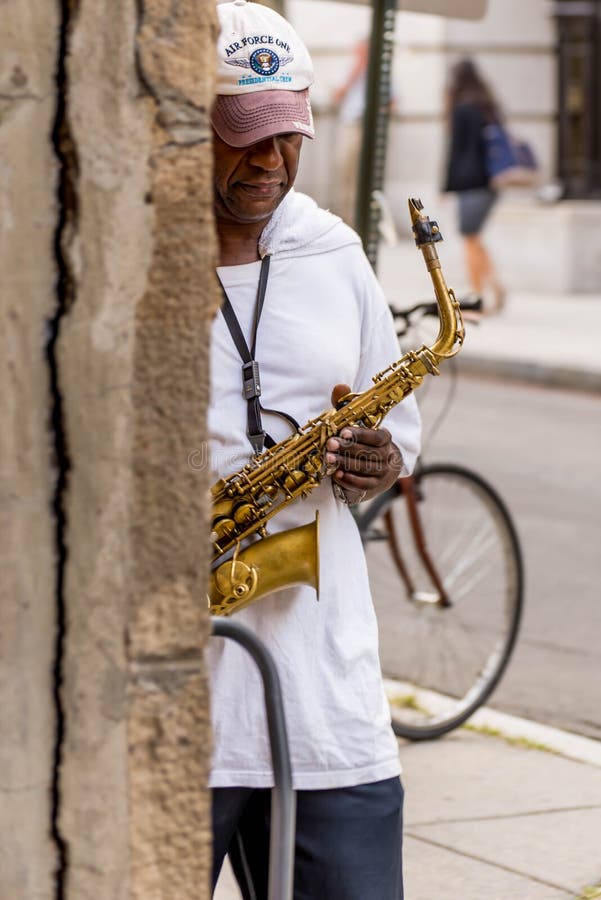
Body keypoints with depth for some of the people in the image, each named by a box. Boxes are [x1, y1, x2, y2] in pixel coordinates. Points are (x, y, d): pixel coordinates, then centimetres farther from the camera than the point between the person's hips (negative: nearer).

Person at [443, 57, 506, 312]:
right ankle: (494, 284, 3)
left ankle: (478, 294, -4)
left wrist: (448, 185, -4)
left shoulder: (461, 110, -9)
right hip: (492, 180, 7)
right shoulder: (490, 108, 12)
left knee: (470, 238, -3)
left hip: (469, 181, -7)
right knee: (474, 238, 15)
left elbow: (456, 148, -9)